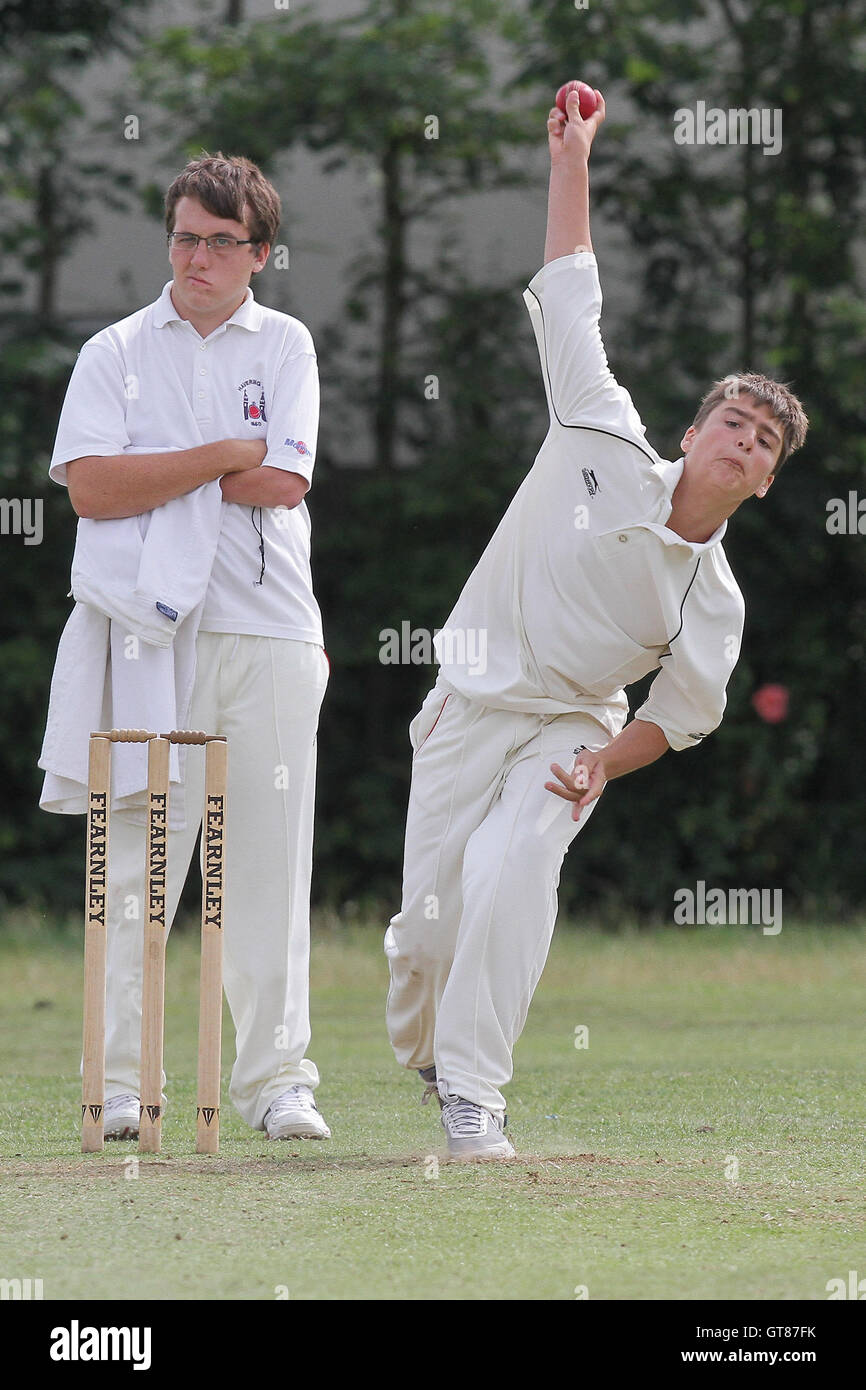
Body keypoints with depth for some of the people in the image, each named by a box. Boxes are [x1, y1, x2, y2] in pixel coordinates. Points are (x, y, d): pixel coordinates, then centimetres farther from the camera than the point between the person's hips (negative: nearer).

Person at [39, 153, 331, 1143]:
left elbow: (283, 484, -4)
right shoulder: (115, 353, 10)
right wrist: (226, 455, -6)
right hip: (149, 627, -1)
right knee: (134, 859, -4)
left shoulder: (284, 346, 11)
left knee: (270, 863, 0)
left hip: (266, 626, 1)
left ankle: (276, 1078, 5)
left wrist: (155, 474, -2)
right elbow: (91, 487, -5)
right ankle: (116, 1081, -2)